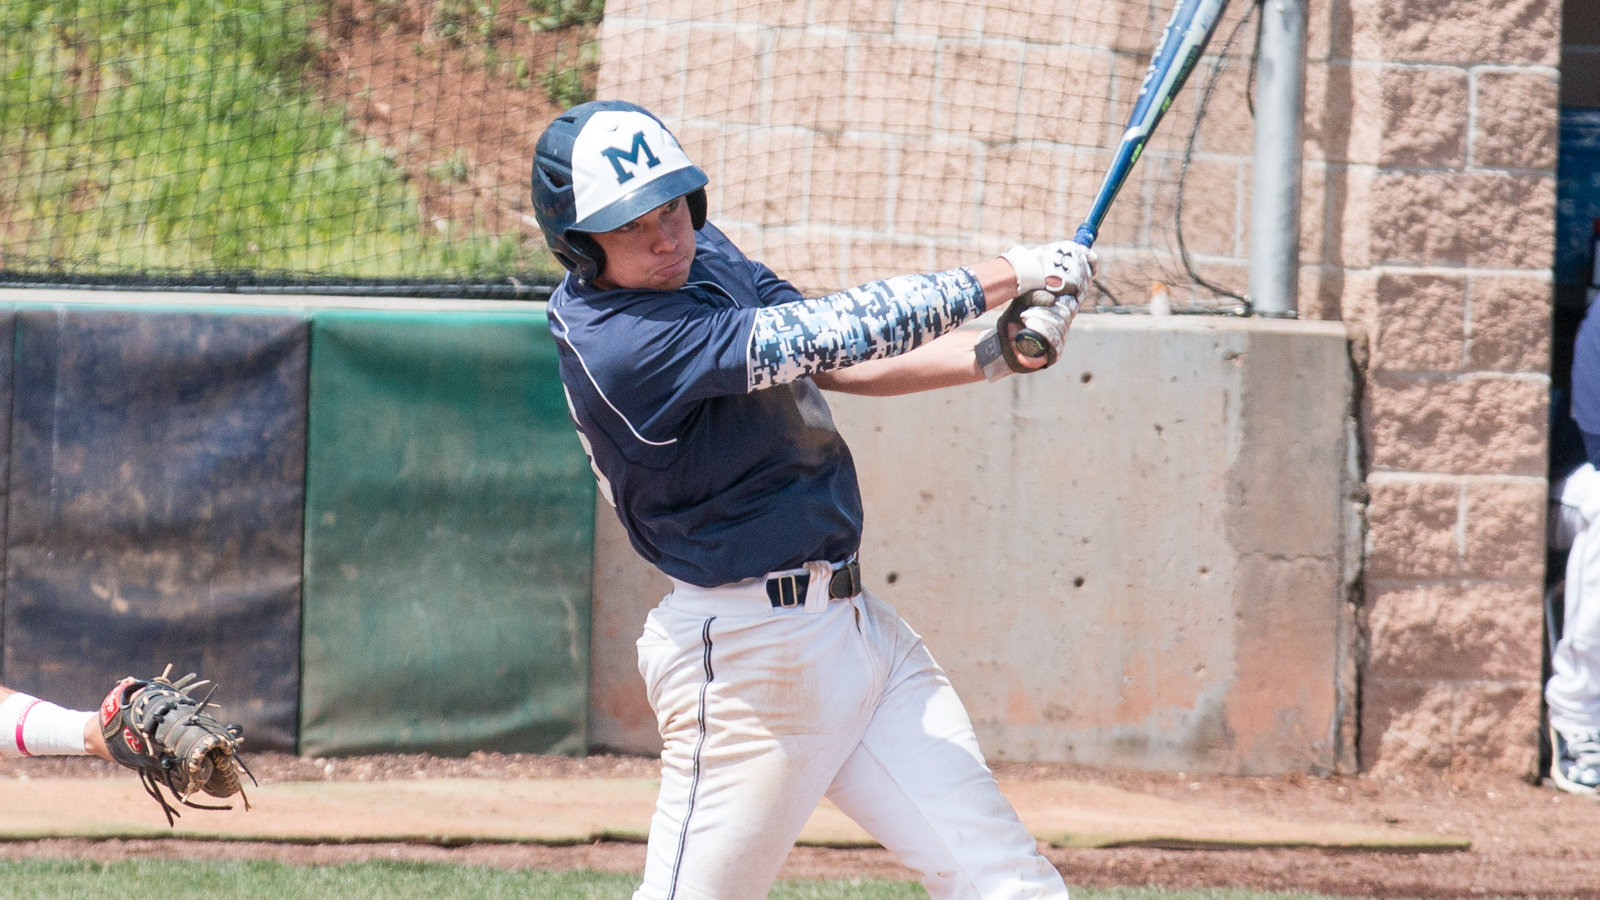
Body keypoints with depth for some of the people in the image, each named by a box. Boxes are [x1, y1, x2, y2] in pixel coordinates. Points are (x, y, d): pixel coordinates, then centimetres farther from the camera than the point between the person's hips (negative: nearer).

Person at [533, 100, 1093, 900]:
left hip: (858, 625, 9)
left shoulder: (704, 255, 8)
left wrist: (998, 354, -6)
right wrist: (1002, 277, -17)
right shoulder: (613, 345, -21)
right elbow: (821, 334, -23)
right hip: (746, 655, -9)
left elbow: (838, 366, 10)